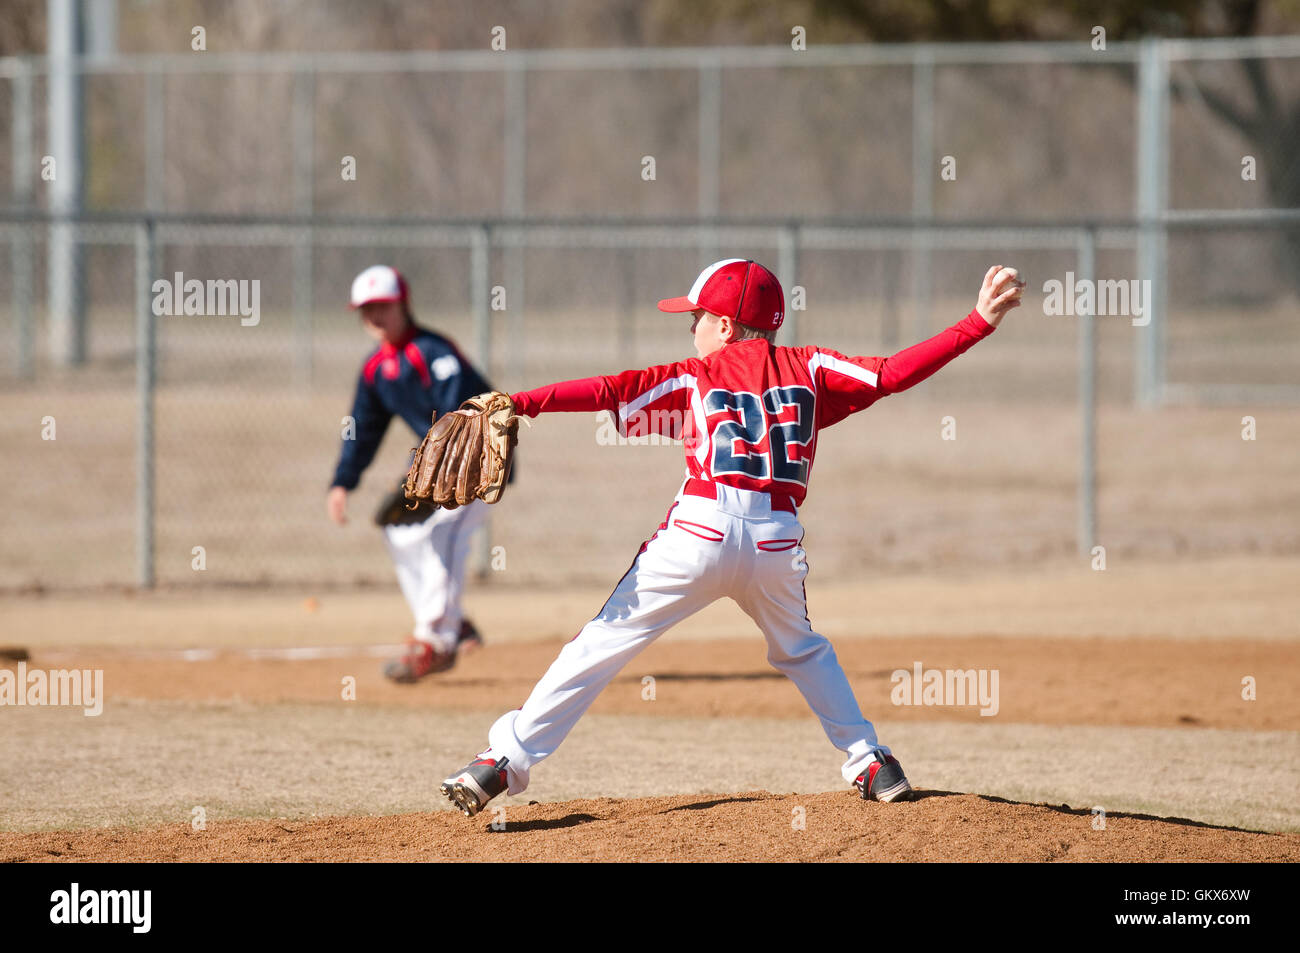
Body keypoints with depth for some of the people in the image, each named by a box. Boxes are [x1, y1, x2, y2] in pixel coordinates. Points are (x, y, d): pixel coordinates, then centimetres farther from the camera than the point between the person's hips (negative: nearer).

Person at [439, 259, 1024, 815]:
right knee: (802, 651, 30)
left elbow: (610, 393, 0)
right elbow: (892, 374, 7)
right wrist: (978, 323, 9)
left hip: (701, 533, -3)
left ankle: (505, 759, -6)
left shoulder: (695, 378, 11)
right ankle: (872, 764, 24)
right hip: (778, 543, 3)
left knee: (603, 643, 0)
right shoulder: (809, 370, 16)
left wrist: (520, 405, -7)